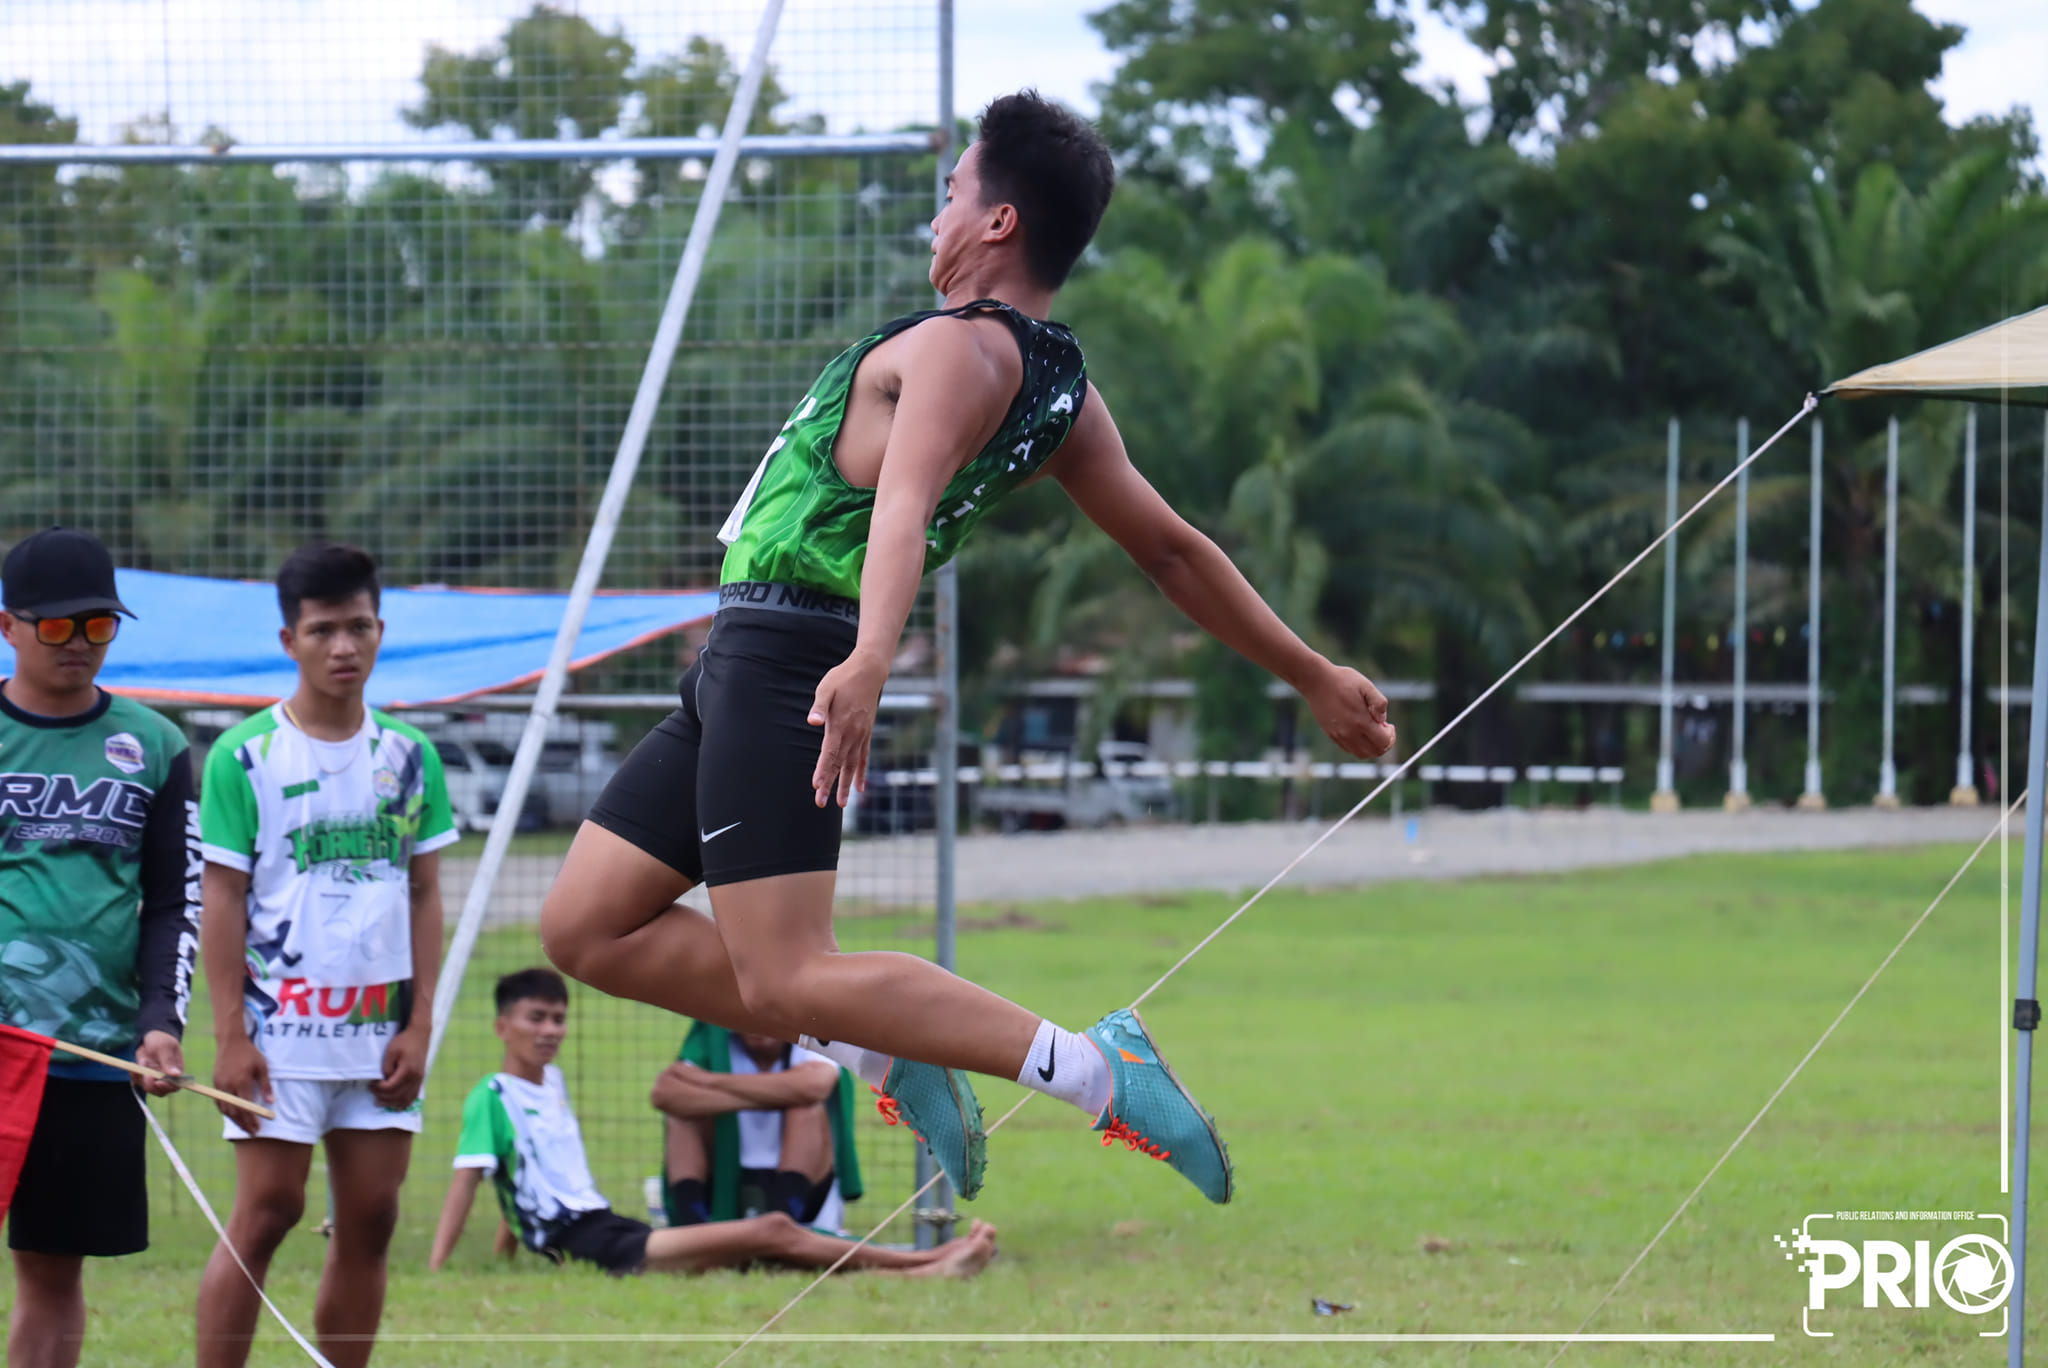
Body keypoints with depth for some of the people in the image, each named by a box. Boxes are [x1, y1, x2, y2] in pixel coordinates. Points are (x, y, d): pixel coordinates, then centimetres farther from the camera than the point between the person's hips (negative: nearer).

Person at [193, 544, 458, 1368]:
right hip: (280, 1027, -4)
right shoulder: (244, 757, -3)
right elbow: (222, 904, -3)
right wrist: (230, 1037, -9)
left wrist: (419, 1027, 3)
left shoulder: (408, 757, 9)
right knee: (266, 1214, -7)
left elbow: (425, 899, 11)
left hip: (381, 1032, 4)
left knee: (369, 1220, 4)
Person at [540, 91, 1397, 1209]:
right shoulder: (1058, 387, 12)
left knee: (786, 980, -14)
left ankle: (1087, 1067, -17)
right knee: (585, 927, 11)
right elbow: (1173, 550, 17)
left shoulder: (962, 347, -14)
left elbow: (904, 508, -32)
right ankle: (886, 1053, 12)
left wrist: (870, 661, -48)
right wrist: (1313, 676, 26)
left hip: (779, 656, -9)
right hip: (745, 667, 9)